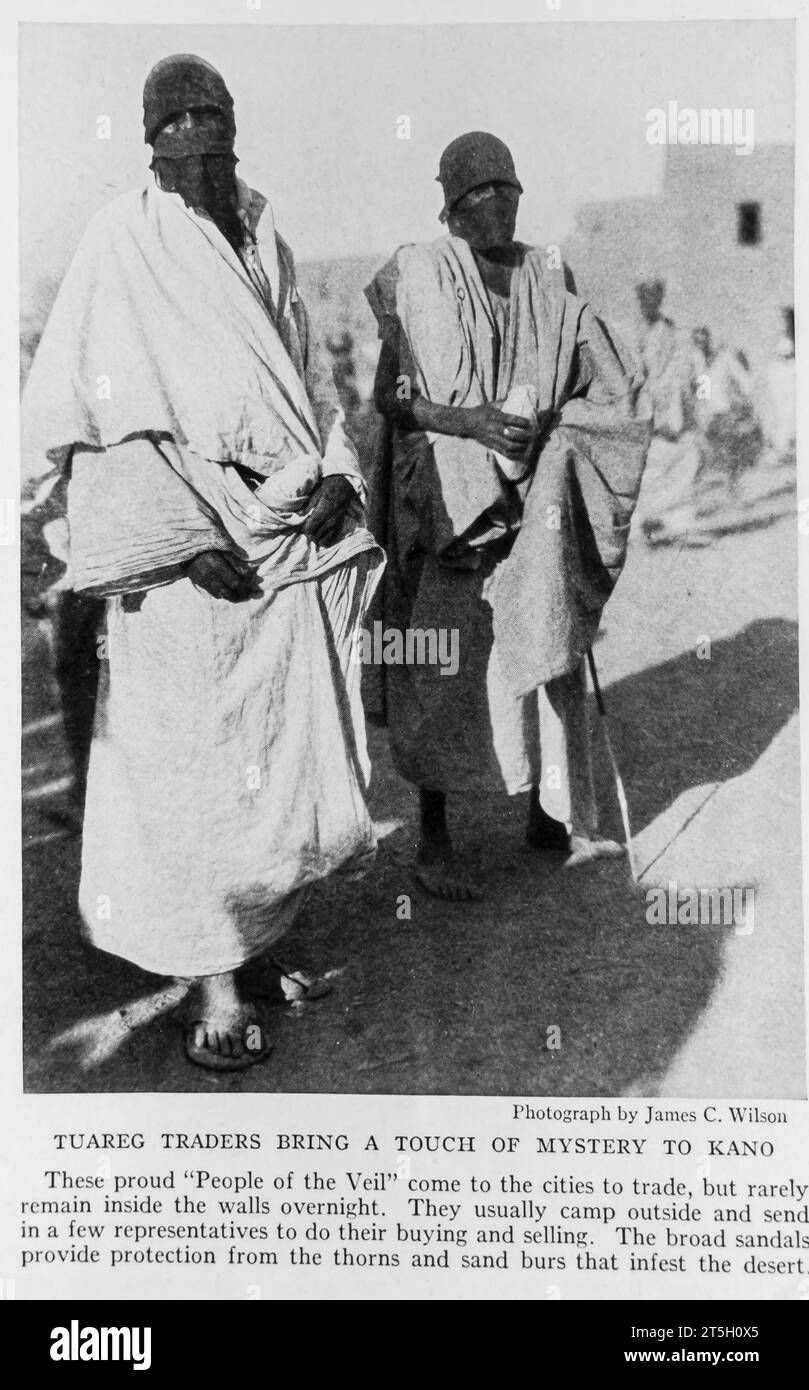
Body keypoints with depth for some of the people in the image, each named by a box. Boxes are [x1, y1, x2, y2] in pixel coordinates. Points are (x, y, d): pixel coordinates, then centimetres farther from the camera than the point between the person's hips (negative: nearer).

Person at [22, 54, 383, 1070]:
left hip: (294, 546, 6)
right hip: (188, 561, -5)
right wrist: (186, 538, -17)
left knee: (295, 754, 9)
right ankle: (212, 983, 16)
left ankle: (252, 930, 31)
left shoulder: (266, 244, 14)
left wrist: (334, 474, 0)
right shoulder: (121, 246, -4)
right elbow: (90, 410, -11)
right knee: (192, 765, 1)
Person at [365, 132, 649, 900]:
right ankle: (433, 839, 8)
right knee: (445, 670, -2)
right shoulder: (417, 277, -3)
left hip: (532, 501, 5)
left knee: (545, 653, 7)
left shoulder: (543, 276, 9)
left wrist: (546, 421, -7)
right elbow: (388, 396, -7)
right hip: (446, 499, -5)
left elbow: (603, 382, 12)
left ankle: (550, 812, 23)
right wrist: (468, 420, -21)